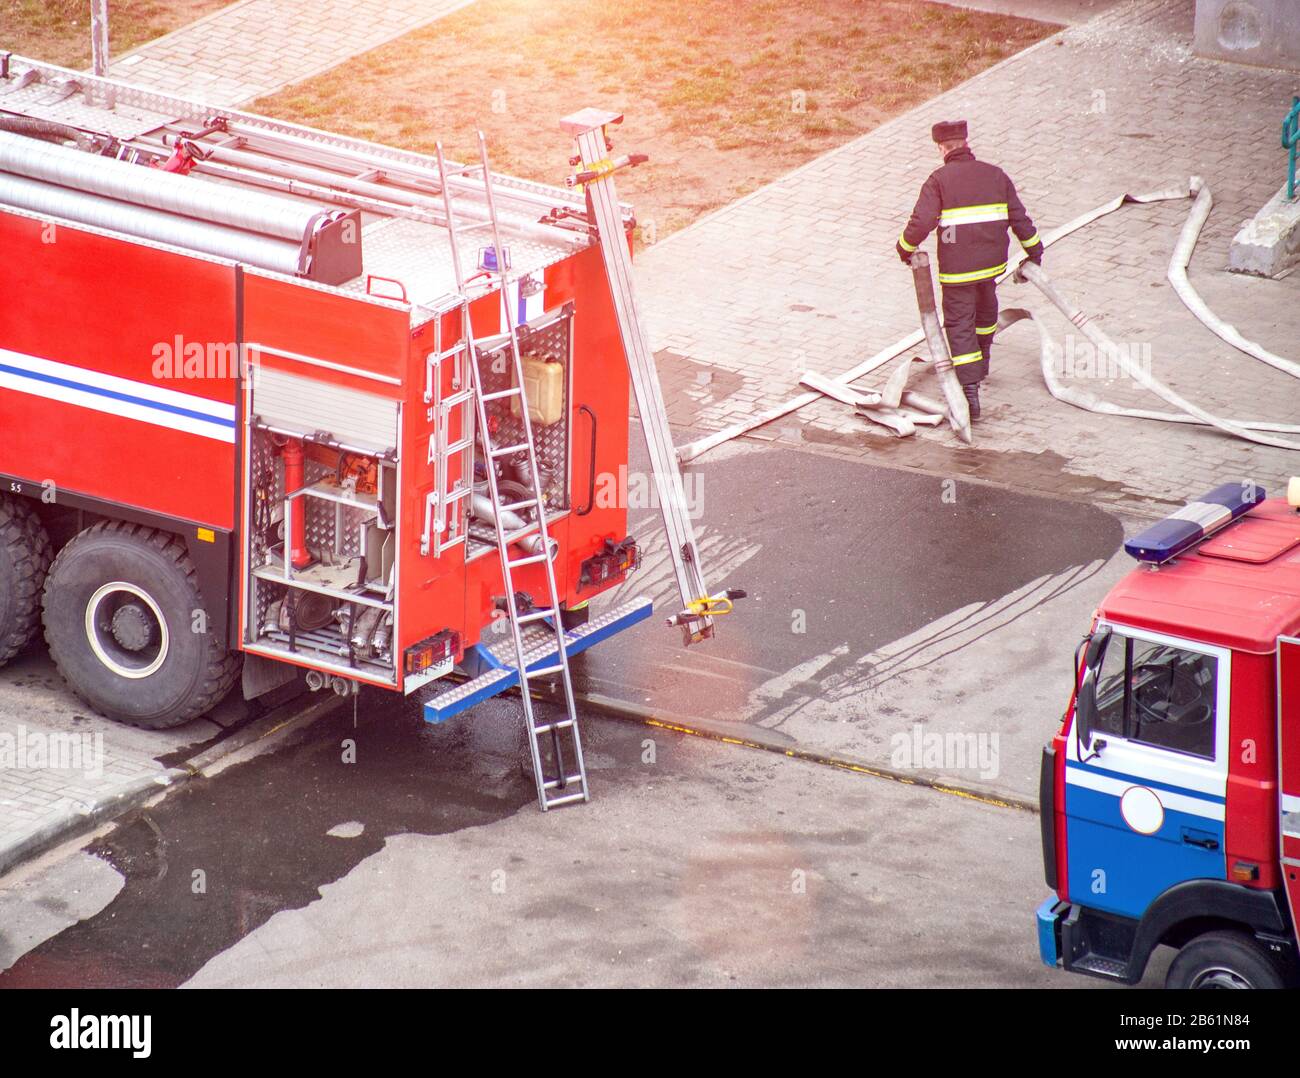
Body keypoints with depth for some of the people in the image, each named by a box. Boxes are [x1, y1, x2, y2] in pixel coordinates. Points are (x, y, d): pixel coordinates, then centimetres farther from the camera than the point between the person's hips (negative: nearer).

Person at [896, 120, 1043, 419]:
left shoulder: (939, 180, -8)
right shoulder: (995, 175, 5)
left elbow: (921, 222, -15)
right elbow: (1019, 218, 9)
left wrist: (905, 248, 3)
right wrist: (1034, 251, 21)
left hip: (956, 268, -5)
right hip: (991, 261, 5)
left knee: (960, 324, -1)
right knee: (985, 311, 28)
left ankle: (970, 388, -13)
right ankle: (981, 364, 50)